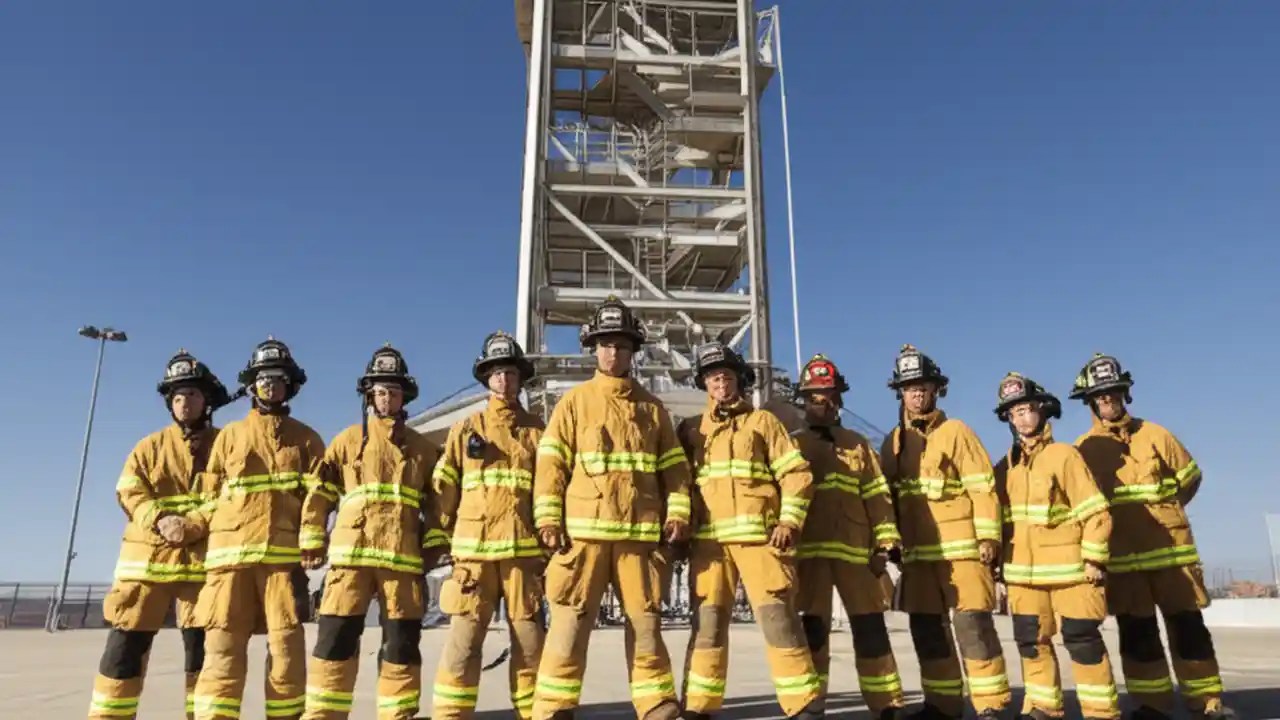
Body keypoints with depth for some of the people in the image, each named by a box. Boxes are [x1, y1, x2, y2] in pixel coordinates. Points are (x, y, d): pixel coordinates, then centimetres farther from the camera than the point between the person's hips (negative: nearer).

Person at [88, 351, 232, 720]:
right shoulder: (150, 447, 14)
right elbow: (129, 494, 3)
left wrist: (193, 526, -19)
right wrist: (159, 520, -16)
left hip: (202, 559, -2)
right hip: (148, 557, 2)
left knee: (202, 649, 1)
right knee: (124, 647, 1)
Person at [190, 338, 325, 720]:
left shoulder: (305, 438, 14)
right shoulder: (229, 435, 18)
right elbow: (211, 495, 14)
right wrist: (217, 540, 2)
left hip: (285, 554, -1)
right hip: (231, 554, 1)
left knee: (287, 646, -1)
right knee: (222, 648, -3)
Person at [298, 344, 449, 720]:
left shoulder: (422, 448, 16)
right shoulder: (348, 440, 13)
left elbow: (434, 500, 14)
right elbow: (319, 495, 9)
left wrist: (434, 543, 2)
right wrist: (312, 542, 1)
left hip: (404, 558, 1)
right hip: (351, 554, -1)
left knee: (402, 644, 4)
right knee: (336, 639, -2)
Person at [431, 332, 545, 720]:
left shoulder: (536, 429, 12)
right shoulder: (465, 429, 13)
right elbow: (444, 487, 10)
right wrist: (440, 536, 3)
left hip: (524, 549, 0)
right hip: (474, 549, 0)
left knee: (530, 643, 2)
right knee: (462, 645, -2)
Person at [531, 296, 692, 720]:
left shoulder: (651, 407, 15)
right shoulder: (574, 402, 7)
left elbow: (674, 465, 14)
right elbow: (551, 463, 1)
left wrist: (677, 513, 2)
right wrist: (548, 519, -7)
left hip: (641, 531, 2)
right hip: (583, 529, -2)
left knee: (646, 622, 8)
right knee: (570, 623, -1)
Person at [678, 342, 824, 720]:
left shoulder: (763, 421, 13)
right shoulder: (691, 428, 19)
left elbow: (797, 473, 6)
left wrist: (789, 521, -6)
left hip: (758, 534, -2)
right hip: (708, 539, 2)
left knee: (778, 618, -5)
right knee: (707, 624, 3)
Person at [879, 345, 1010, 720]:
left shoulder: (956, 431, 1)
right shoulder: (893, 442, 13)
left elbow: (982, 487, -6)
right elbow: (887, 496, 15)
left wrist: (988, 536, -13)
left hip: (961, 547, -5)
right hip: (917, 552, 5)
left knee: (973, 624, -5)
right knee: (926, 630, 9)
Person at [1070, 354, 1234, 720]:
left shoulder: (1154, 435, 4)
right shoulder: (1082, 449, 0)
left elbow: (1190, 477, 15)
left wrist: (1163, 511, 11)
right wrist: (1116, 519, 3)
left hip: (1170, 547, 1)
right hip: (1121, 555, -1)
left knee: (1189, 626, 6)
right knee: (1136, 632, 5)